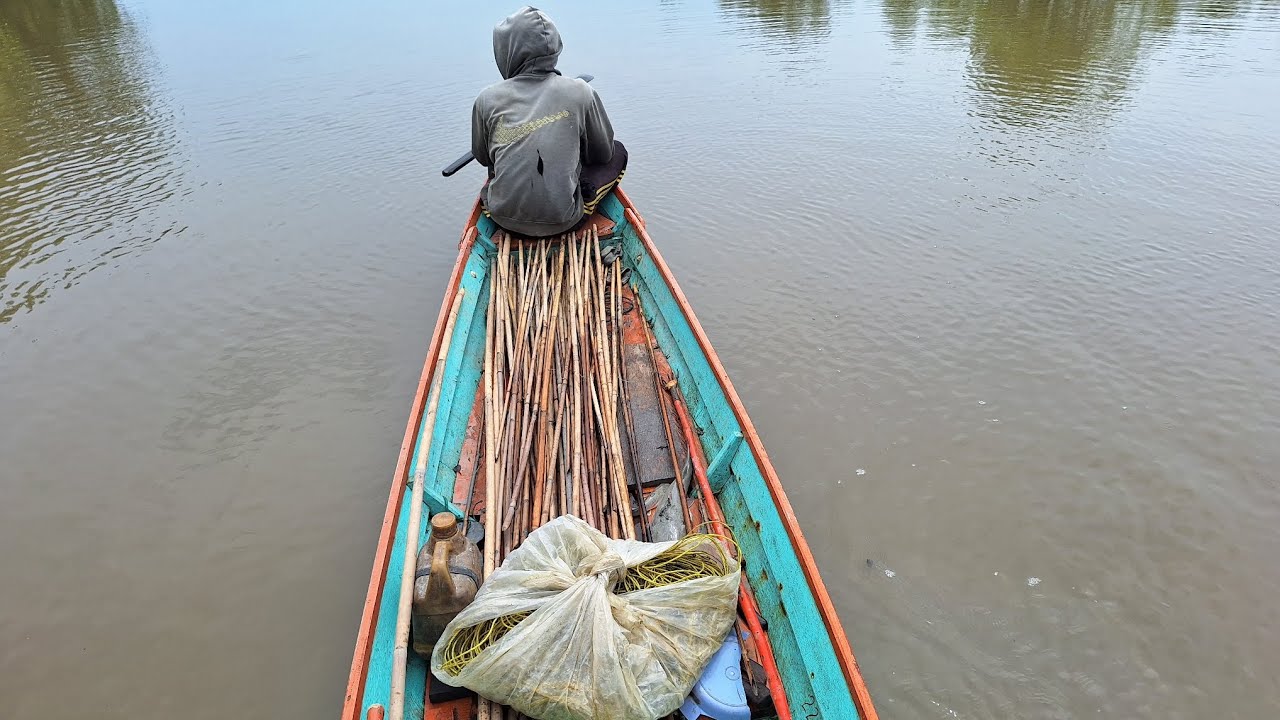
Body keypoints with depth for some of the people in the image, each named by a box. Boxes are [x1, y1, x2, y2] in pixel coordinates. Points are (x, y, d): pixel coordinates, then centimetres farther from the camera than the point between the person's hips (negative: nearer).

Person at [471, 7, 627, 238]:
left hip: (503, 219, 4)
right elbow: (603, 153, 4)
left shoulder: (487, 99, -5)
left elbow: (482, 157, 11)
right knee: (618, 152, 16)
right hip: (562, 222, -3)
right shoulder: (580, 93, -8)